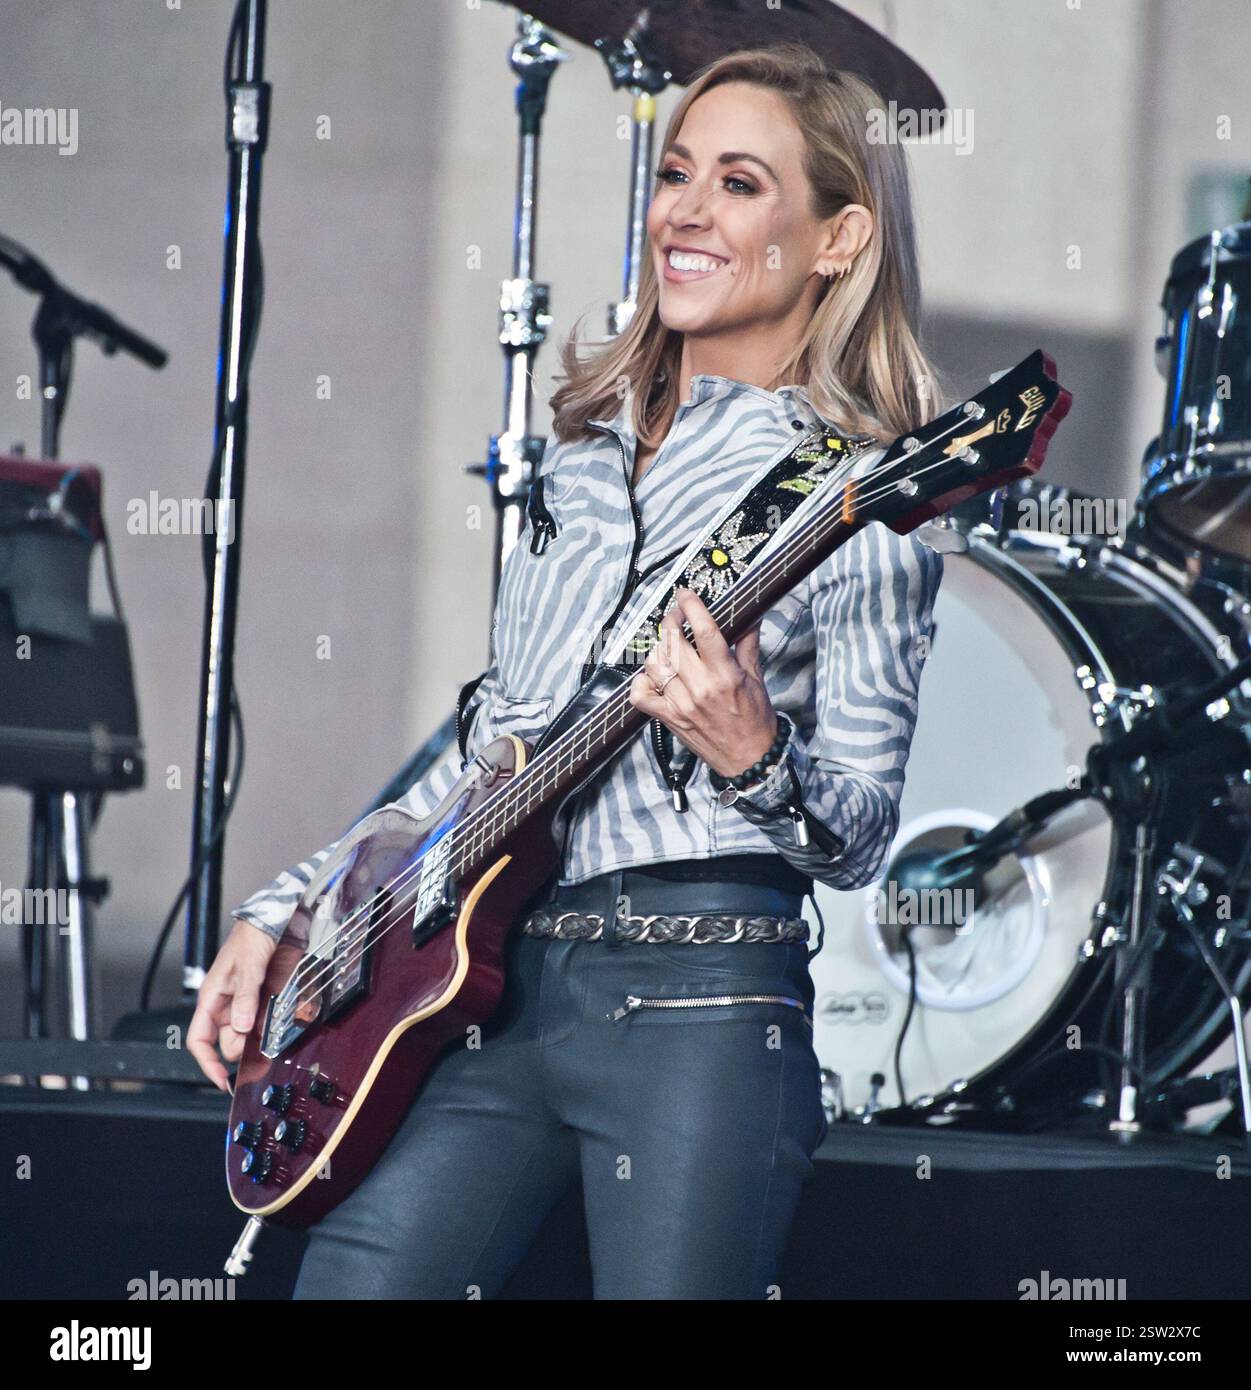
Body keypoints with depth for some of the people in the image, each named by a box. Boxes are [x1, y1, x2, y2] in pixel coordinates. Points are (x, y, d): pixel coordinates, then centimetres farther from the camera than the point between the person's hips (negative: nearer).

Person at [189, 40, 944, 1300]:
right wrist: (284, 913, 18)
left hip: (694, 1009, -6)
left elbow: (859, 837, -4)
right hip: (489, 981, 6)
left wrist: (753, 759, -25)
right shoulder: (589, 447, 15)